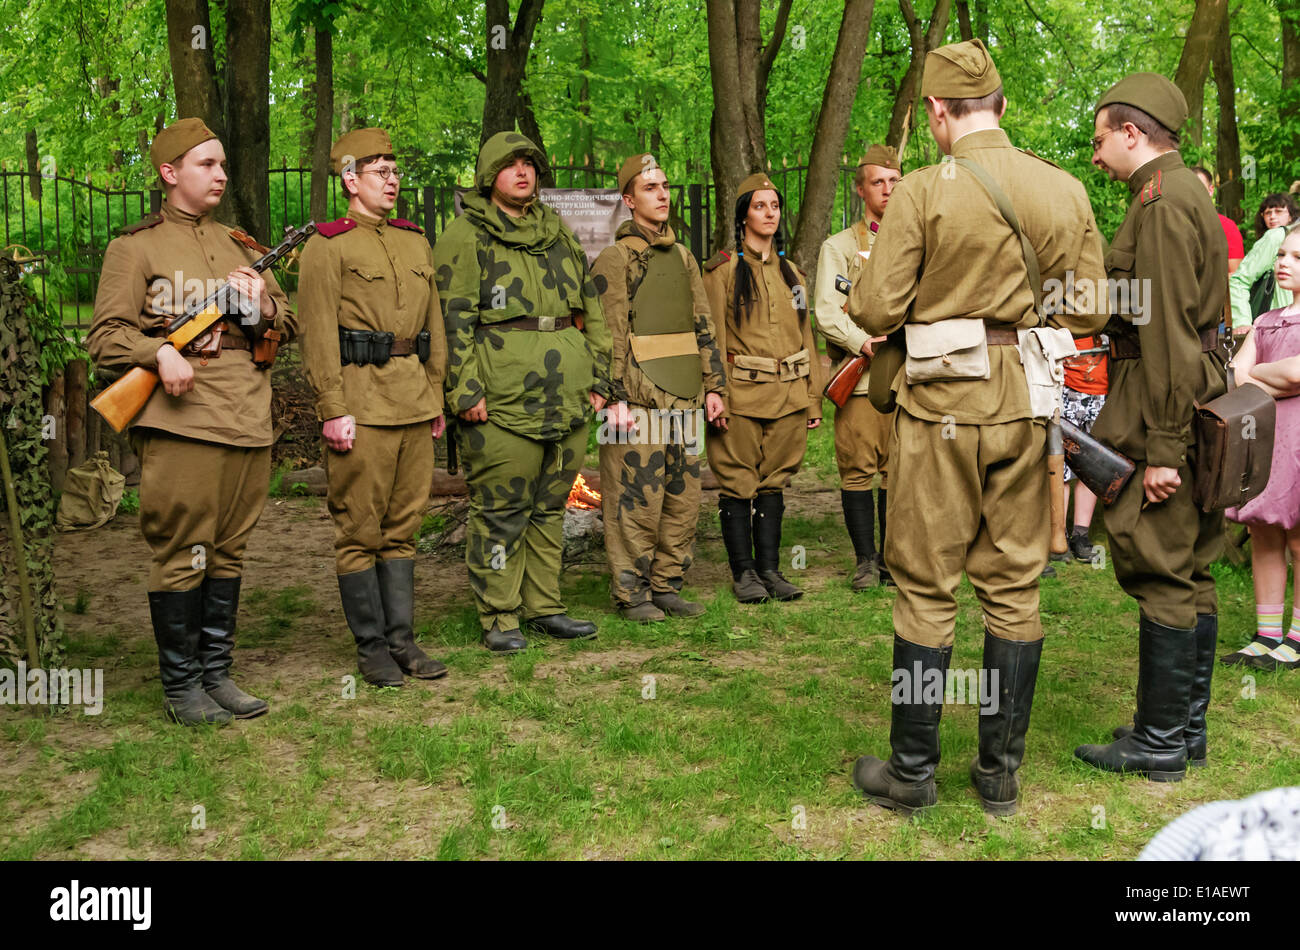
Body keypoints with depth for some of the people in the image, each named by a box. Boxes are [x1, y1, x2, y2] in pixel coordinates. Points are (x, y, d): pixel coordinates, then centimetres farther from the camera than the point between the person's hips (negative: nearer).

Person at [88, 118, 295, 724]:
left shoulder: (240, 246, 21)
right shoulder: (134, 248, 4)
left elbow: (288, 327, 21)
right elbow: (105, 338, -1)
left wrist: (264, 305, -1)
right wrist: (160, 351, -20)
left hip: (249, 423, 6)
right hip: (182, 423, -5)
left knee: (228, 552, 10)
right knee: (182, 555, -2)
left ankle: (217, 674, 21)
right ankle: (182, 688, 9)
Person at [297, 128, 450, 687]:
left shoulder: (416, 242, 16)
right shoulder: (326, 248, -3)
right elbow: (318, 336, -9)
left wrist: (435, 397, 14)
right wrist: (332, 410, -14)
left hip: (413, 403, 6)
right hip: (361, 404, -6)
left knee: (403, 527, 11)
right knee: (360, 531, 2)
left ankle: (402, 638, 19)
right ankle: (371, 646, 12)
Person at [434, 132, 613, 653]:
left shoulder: (559, 234, 17)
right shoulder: (464, 237, -1)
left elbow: (591, 308, 20)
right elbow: (453, 319, -7)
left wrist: (597, 377, 14)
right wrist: (466, 390, -14)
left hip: (566, 398, 6)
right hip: (502, 400, -6)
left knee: (551, 506, 12)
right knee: (500, 509, -1)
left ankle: (544, 605, 23)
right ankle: (499, 617, 9)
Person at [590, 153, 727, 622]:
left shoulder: (683, 256, 16)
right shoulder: (614, 259, -4)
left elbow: (703, 325, 17)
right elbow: (610, 334, -11)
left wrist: (713, 385, 11)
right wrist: (616, 398, -17)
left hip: (684, 398, 7)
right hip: (639, 399, -7)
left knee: (683, 497, 9)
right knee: (636, 499, -3)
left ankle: (668, 585, 20)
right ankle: (631, 592, 8)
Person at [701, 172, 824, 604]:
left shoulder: (790, 271, 15)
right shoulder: (723, 270, 0)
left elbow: (806, 337, 17)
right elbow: (713, 338, -4)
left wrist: (813, 399, 11)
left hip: (787, 396, 5)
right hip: (742, 395, -4)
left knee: (774, 481, 9)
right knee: (739, 483, 1)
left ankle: (770, 568, 17)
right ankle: (743, 572, 11)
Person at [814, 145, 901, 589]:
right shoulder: (839, 246, 8)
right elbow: (827, 312, -4)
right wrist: (862, 342, -20)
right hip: (859, 375, -3)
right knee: (858, 468, -3)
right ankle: (866, 559, 9)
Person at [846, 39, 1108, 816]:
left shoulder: (922, 192, -9)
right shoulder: (1066, 191, 4)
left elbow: (876, 311, -10)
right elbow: (1092, 314, 7)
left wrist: (858, 291, 12)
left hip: (942, 407, -4)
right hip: (1027, 405, 4)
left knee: (927, 590, 5)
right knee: (1014, 588, 11)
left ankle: (912, 772, 14)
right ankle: (1001, 772, 21)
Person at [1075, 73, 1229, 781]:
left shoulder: (1162, 203, -14)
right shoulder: (1187, 194, 19)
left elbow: (1168, 333, -21)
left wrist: (1161, 448, -22)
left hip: (1163, 410, -10)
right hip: (1196, 400, 10)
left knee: (1161, 576, -3)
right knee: (1190, 574, 14)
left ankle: (1159, 745, 7)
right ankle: (1188, 728, 24)